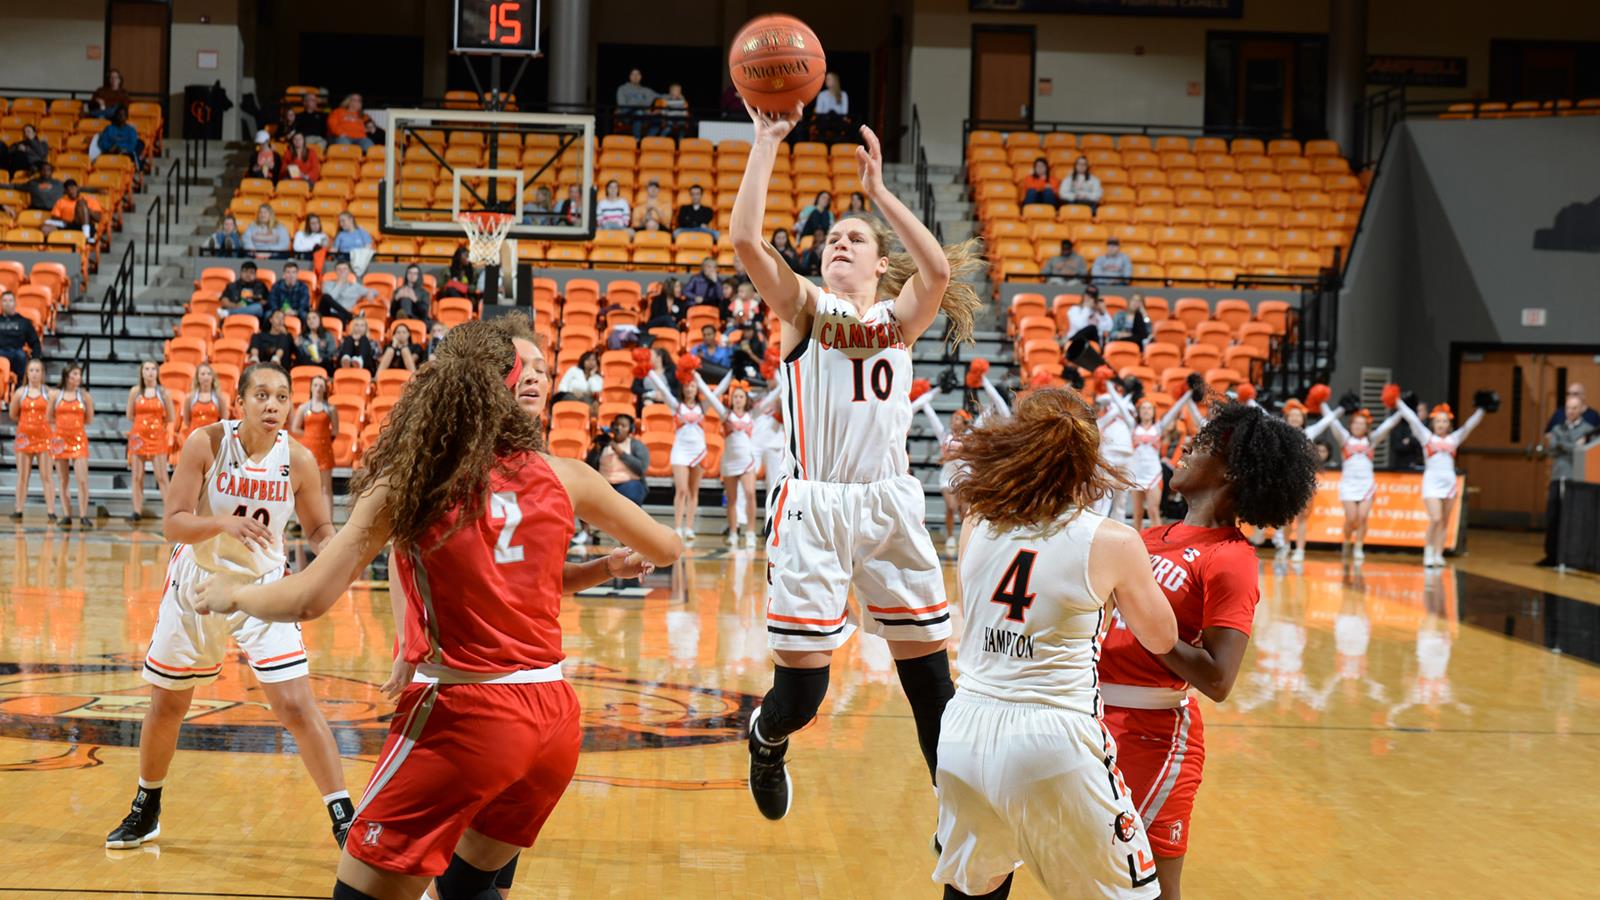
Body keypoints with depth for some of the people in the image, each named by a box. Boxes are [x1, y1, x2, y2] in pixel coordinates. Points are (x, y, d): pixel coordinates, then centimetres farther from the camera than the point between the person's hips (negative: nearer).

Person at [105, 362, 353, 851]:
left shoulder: (298, 460, -15)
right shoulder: (206, 443, -18)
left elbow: (319, 529, -1)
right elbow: (172, 523, -20)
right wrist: (223, 523, -39)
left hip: (263, 589, -1)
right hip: (197, 584, 1)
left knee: (296, 705, -13)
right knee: (166, 704, 14)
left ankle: (345, 820, -5)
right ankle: (145, 813, 37)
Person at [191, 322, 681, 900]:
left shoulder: (404, 484, -4)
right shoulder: (562, 475, 5)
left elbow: (309, 599, -8)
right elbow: (665, 550, 17)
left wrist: (232, 596, 10)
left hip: (465, 721, -4)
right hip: (555, 721, 5)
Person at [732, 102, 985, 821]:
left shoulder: (898, 318, 12)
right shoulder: (803, 307, 7)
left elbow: (939, 272, -11)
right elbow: (745, 240, -11)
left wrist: (879, 190, -12)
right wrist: (767, 140, -12)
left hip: (890, 504, 2)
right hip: (813, 509, -2)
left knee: (930, 679, 4)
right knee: (800, 690, -3)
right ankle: (766, 741, 32)